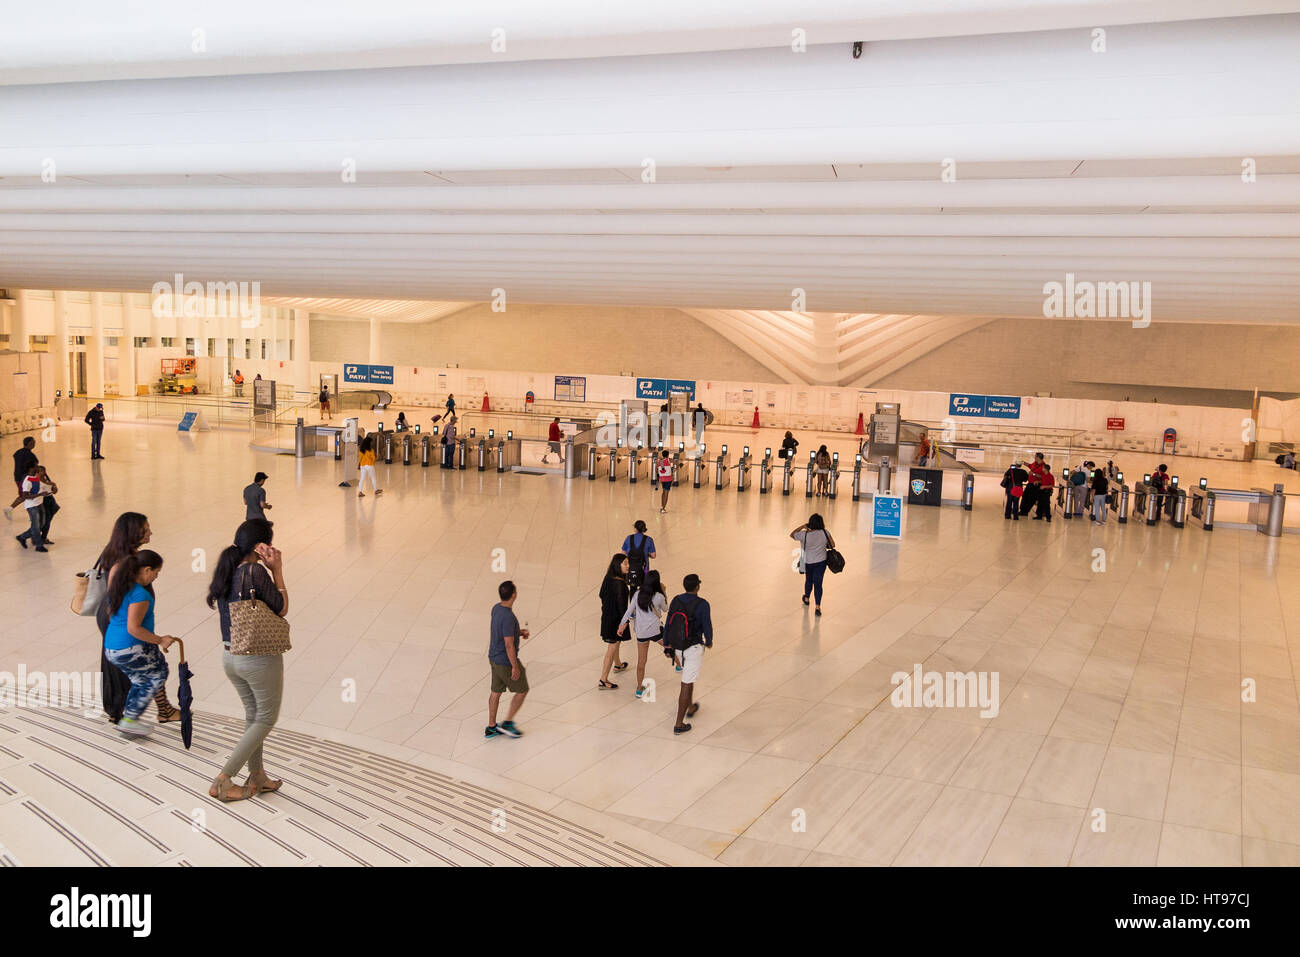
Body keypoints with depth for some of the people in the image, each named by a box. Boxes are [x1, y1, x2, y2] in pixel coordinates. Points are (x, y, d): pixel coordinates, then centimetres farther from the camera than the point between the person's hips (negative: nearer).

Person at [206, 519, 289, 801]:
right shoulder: (256, 572, -22)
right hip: (260, 659, -8)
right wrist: (277, 571, -10)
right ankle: (222, 781, 9)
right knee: (266, 718, 10)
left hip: (230, 656, 8)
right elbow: (282, 609, -11)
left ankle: (257, 776, 33)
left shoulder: (225, 570, 2)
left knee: (253, 714, 23)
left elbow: (220, 617, 12)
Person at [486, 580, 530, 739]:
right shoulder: (508, 617, -29)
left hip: (494, 658, 8)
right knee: (522, 690, 10)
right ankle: (507, 723, 18)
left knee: (496, 691, 18)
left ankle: (491, 727, 28)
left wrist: (519, 632, 9)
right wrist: (515, 667, -18)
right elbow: (509, 645, -26)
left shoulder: (496, 608, -1)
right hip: (506, 661, -8)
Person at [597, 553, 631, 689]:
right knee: (612, 649, 0)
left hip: (607, 616, 9)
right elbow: (621, 604, -26)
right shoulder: (620, 584, -28)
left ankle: (618, 665, 56)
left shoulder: (608, 578, -2)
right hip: (616, 619, -9)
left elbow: (602, 595, 11)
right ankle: (603, 681, 6)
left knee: (614, 642, 31)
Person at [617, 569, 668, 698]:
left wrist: (622, 624, 3)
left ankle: (639, 688, 19)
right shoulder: (659, 597, -11)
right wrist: (664, 591, 12)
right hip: (656, 630, -4)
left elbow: (629, 610, -3)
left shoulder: (638, 594, -2)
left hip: (641, 632, 4)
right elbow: (665, 609, 8)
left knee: (641, 661, 12)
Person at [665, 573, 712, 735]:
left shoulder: (675, 601, -3)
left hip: (678, 646, 6)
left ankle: (690, 707, 47)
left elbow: (668, 624, 4)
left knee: (689, 677, 30)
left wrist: (666, 644, 15)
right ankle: (679, 724, 2)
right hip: (693, 647, -6)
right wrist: (709, 641, 9)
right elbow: (707, 625, -12)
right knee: (686, 685, -1)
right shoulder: (701, 604, -19)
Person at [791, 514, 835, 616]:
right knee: (818, 584, 1)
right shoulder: (825, 533, -12)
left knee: (808, 580, 23)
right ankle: (818, 607, -8)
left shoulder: (804, 534, -17)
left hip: (808, 562, 0)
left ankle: (806, 599, 47)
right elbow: (832, 545, -4)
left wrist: (802, 526, 2)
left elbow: (792, 535, -1)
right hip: (821, 562, 0)